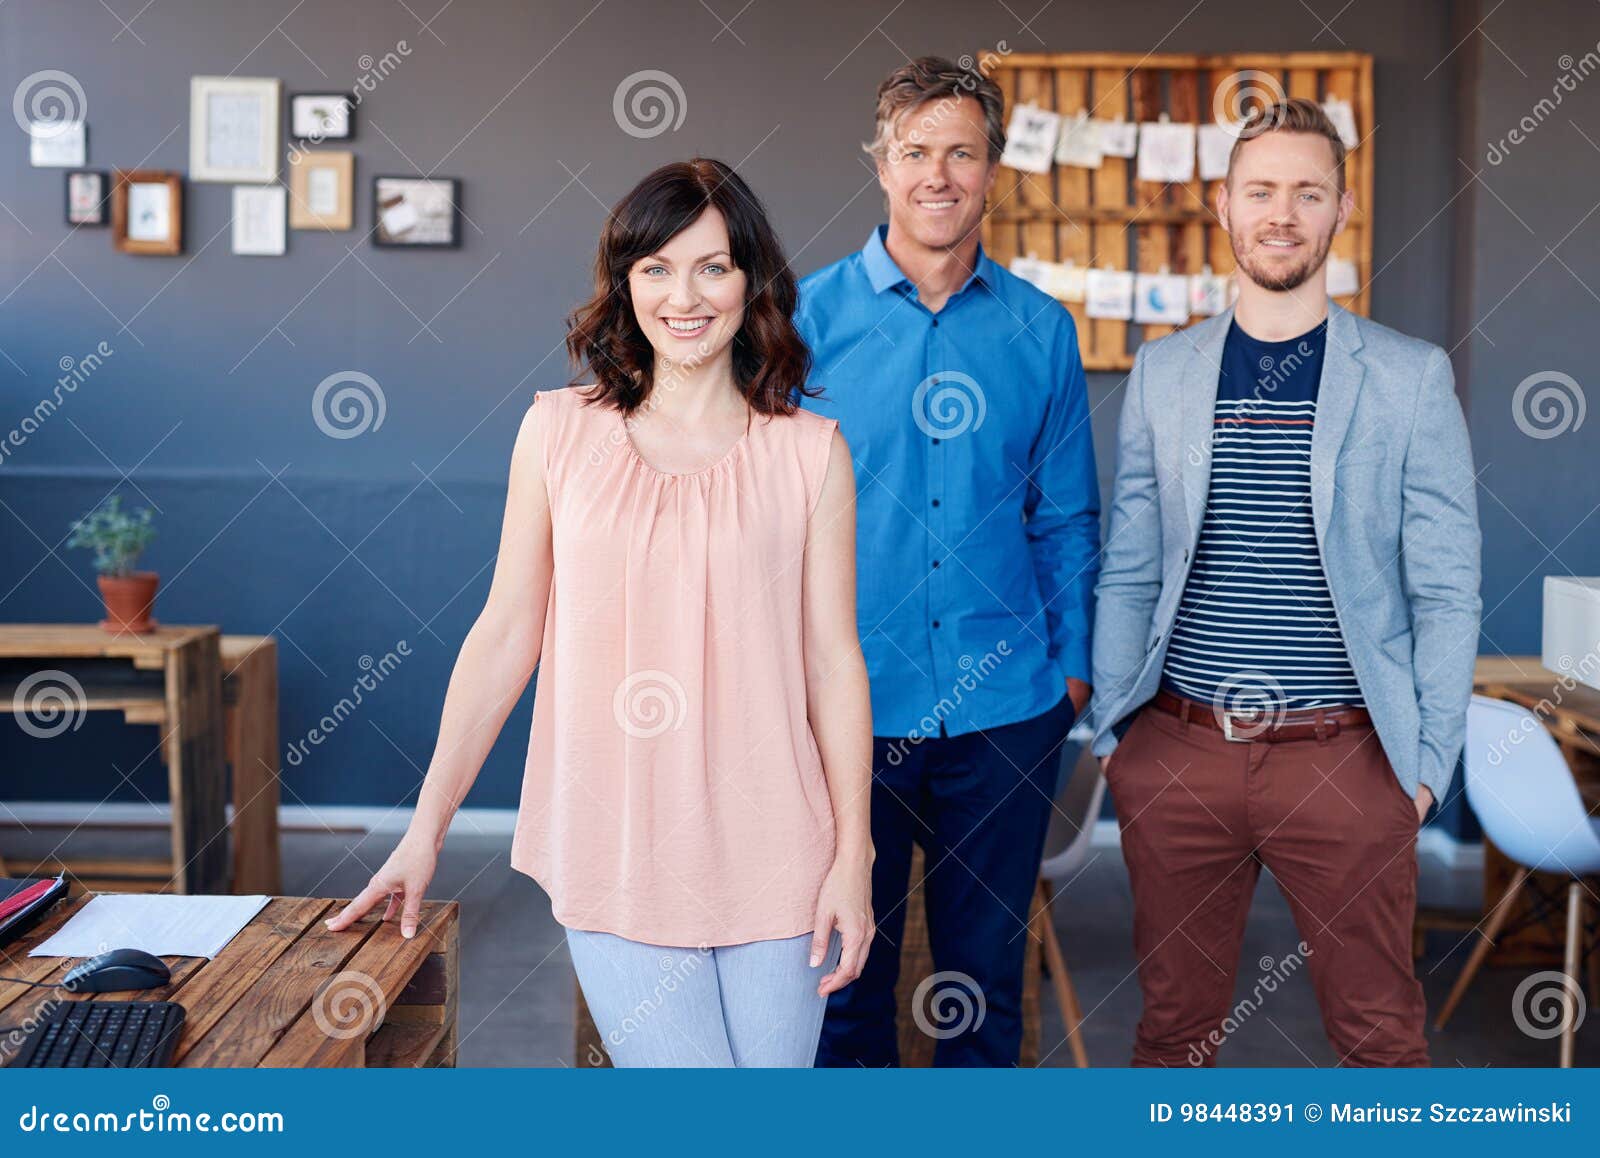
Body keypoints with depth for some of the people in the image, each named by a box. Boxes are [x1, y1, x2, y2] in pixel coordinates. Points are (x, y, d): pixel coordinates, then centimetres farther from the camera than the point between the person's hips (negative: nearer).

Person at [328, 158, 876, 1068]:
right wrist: (426, 828, 5)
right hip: (614, 848, -1)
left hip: (769, 854, 1)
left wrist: (853, 856, -2)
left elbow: (833, 660, 2)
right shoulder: (559, 430, 3)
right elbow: (504, 635, 5)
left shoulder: (809, 452, 2)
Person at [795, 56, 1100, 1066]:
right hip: (847, 707, -1)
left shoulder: (1040, 330, 4)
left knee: (986, 974, 14)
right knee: (844, 968, 10)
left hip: (1006, 709, 2)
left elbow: (1066, 519, 10)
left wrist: (1073, 664, 5)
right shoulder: (809, 318, -1)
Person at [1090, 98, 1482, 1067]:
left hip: (1343, 758, -2)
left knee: (1380, 1032, 7)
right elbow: (1129, 573, 9)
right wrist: (1110, 730, 3)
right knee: (1174, 1023, 13)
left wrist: (1429, 759, -5)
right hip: (1177, 756, 2)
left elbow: (1446, 591, 1)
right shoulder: (1162, 371, 7)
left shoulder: (1412, 376, 1)